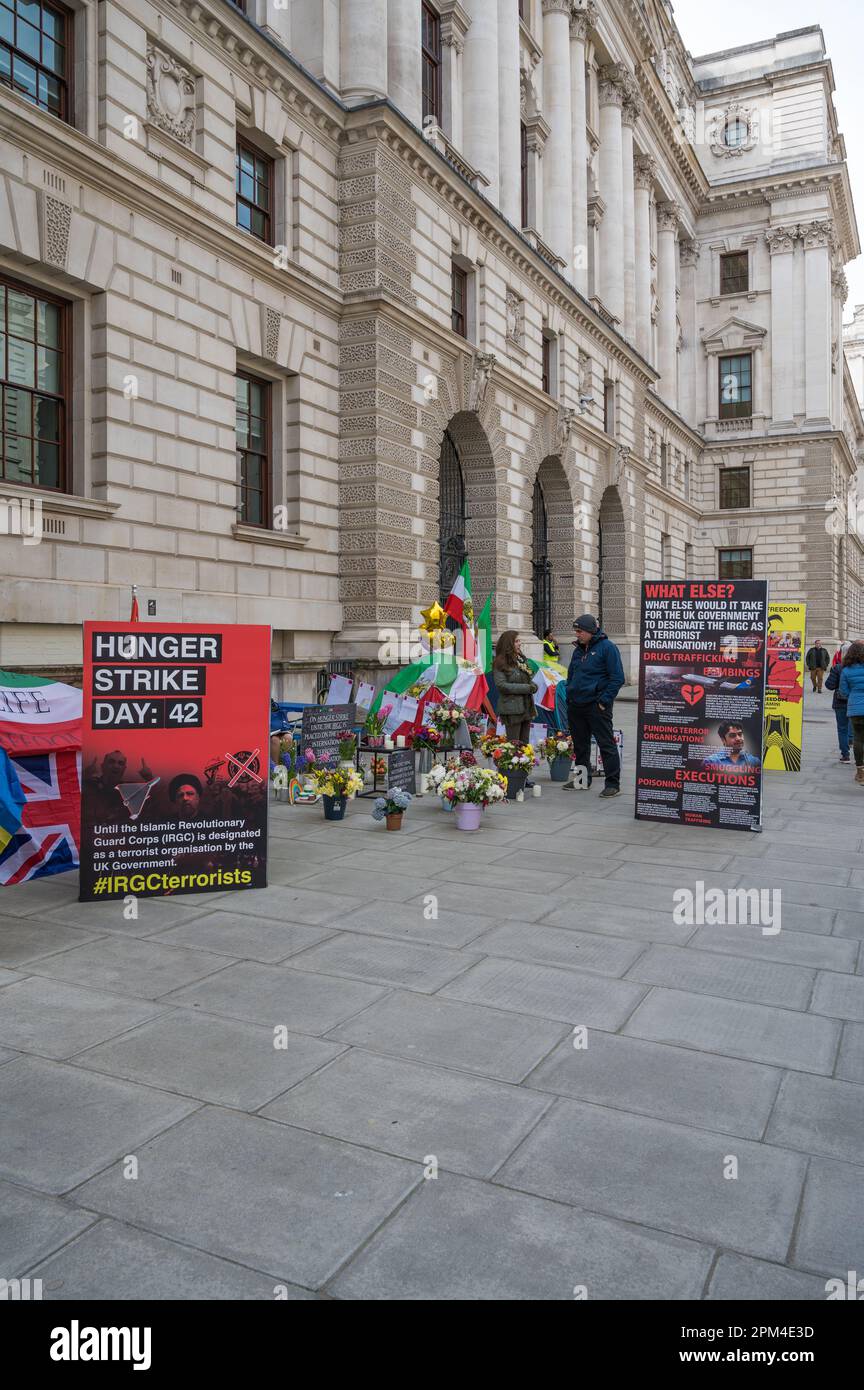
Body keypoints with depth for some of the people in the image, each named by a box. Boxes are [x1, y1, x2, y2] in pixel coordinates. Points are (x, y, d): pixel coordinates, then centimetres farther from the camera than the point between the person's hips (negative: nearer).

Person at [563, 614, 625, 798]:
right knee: (580, 744, 14)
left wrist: (604, 700, -15)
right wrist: (569, 696, 13)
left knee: (606, 744, -4)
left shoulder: (607, 647, -8)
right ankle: (582, 779, 26)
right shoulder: (578, 649, 14)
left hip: (597, 706, -8)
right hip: (576, 706, 8)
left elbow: (617, 678, -11)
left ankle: (613, 784, -1)